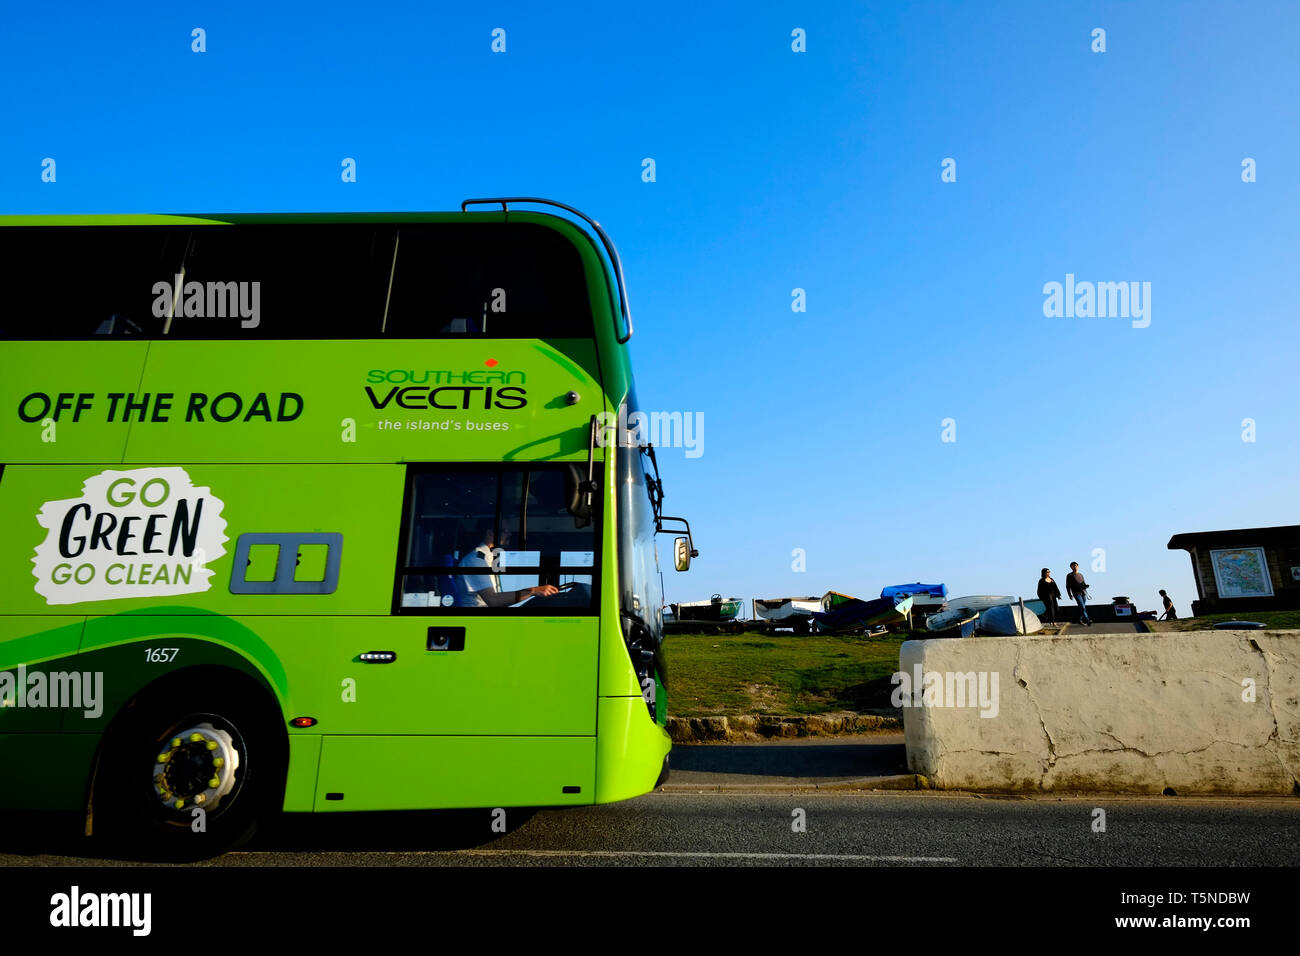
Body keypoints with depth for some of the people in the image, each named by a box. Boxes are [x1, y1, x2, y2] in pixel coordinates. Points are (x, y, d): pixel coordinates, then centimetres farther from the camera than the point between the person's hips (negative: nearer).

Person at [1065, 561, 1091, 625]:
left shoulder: (1081, 574, 17)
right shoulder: (1069, 575, 1)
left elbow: (1084, 583, 20)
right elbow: (1068, 586, 2)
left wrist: (1086, 585, -4)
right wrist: (1070, 594, -4)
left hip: (1083, 592, 5)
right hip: (1076, 593, -5)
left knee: (1082, 607, 6)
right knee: (1082, 607, -15)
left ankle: (1080, 620, 17)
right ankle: (1087, 620, -22)